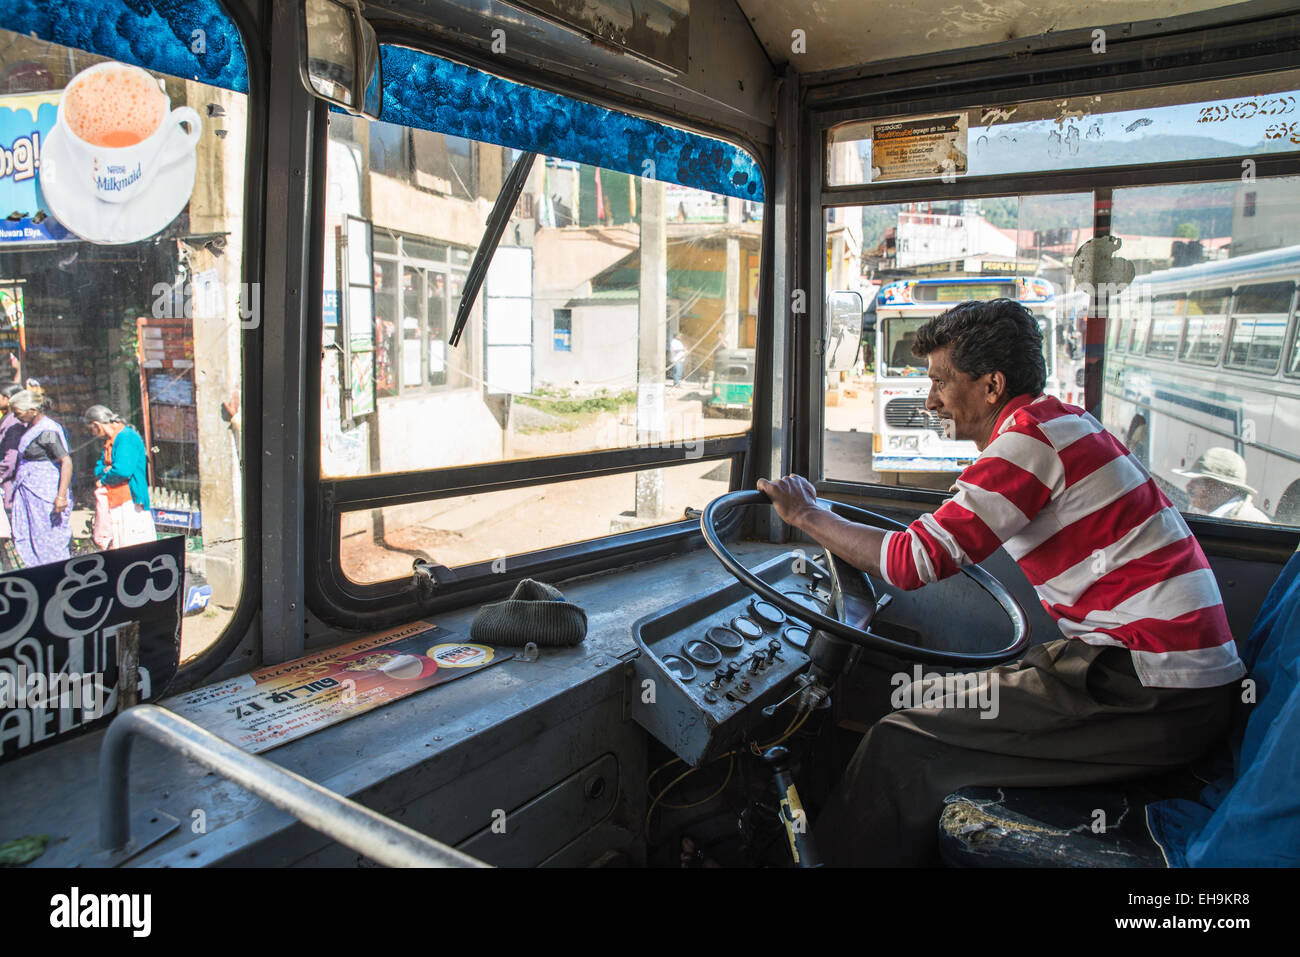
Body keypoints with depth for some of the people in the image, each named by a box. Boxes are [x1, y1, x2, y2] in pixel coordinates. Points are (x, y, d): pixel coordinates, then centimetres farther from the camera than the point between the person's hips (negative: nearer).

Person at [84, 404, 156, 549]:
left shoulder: (127, 437, -14)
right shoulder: (109, 440, 19)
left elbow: (123, 470, -24)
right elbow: (98, 468, 19)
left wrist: (103, 480, -7)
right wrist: (105, 470, -5)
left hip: (129, 503, -10)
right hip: (112, 502, 10)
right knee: (102, 540, 13)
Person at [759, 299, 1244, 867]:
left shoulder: (1030, 437, -15)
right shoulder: (1065, 423, 15)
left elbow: (914, 561, -20)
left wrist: (807, 516, -7)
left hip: (1154, 692, -10)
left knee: (903, 744, -11)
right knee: (932, 698, 16)